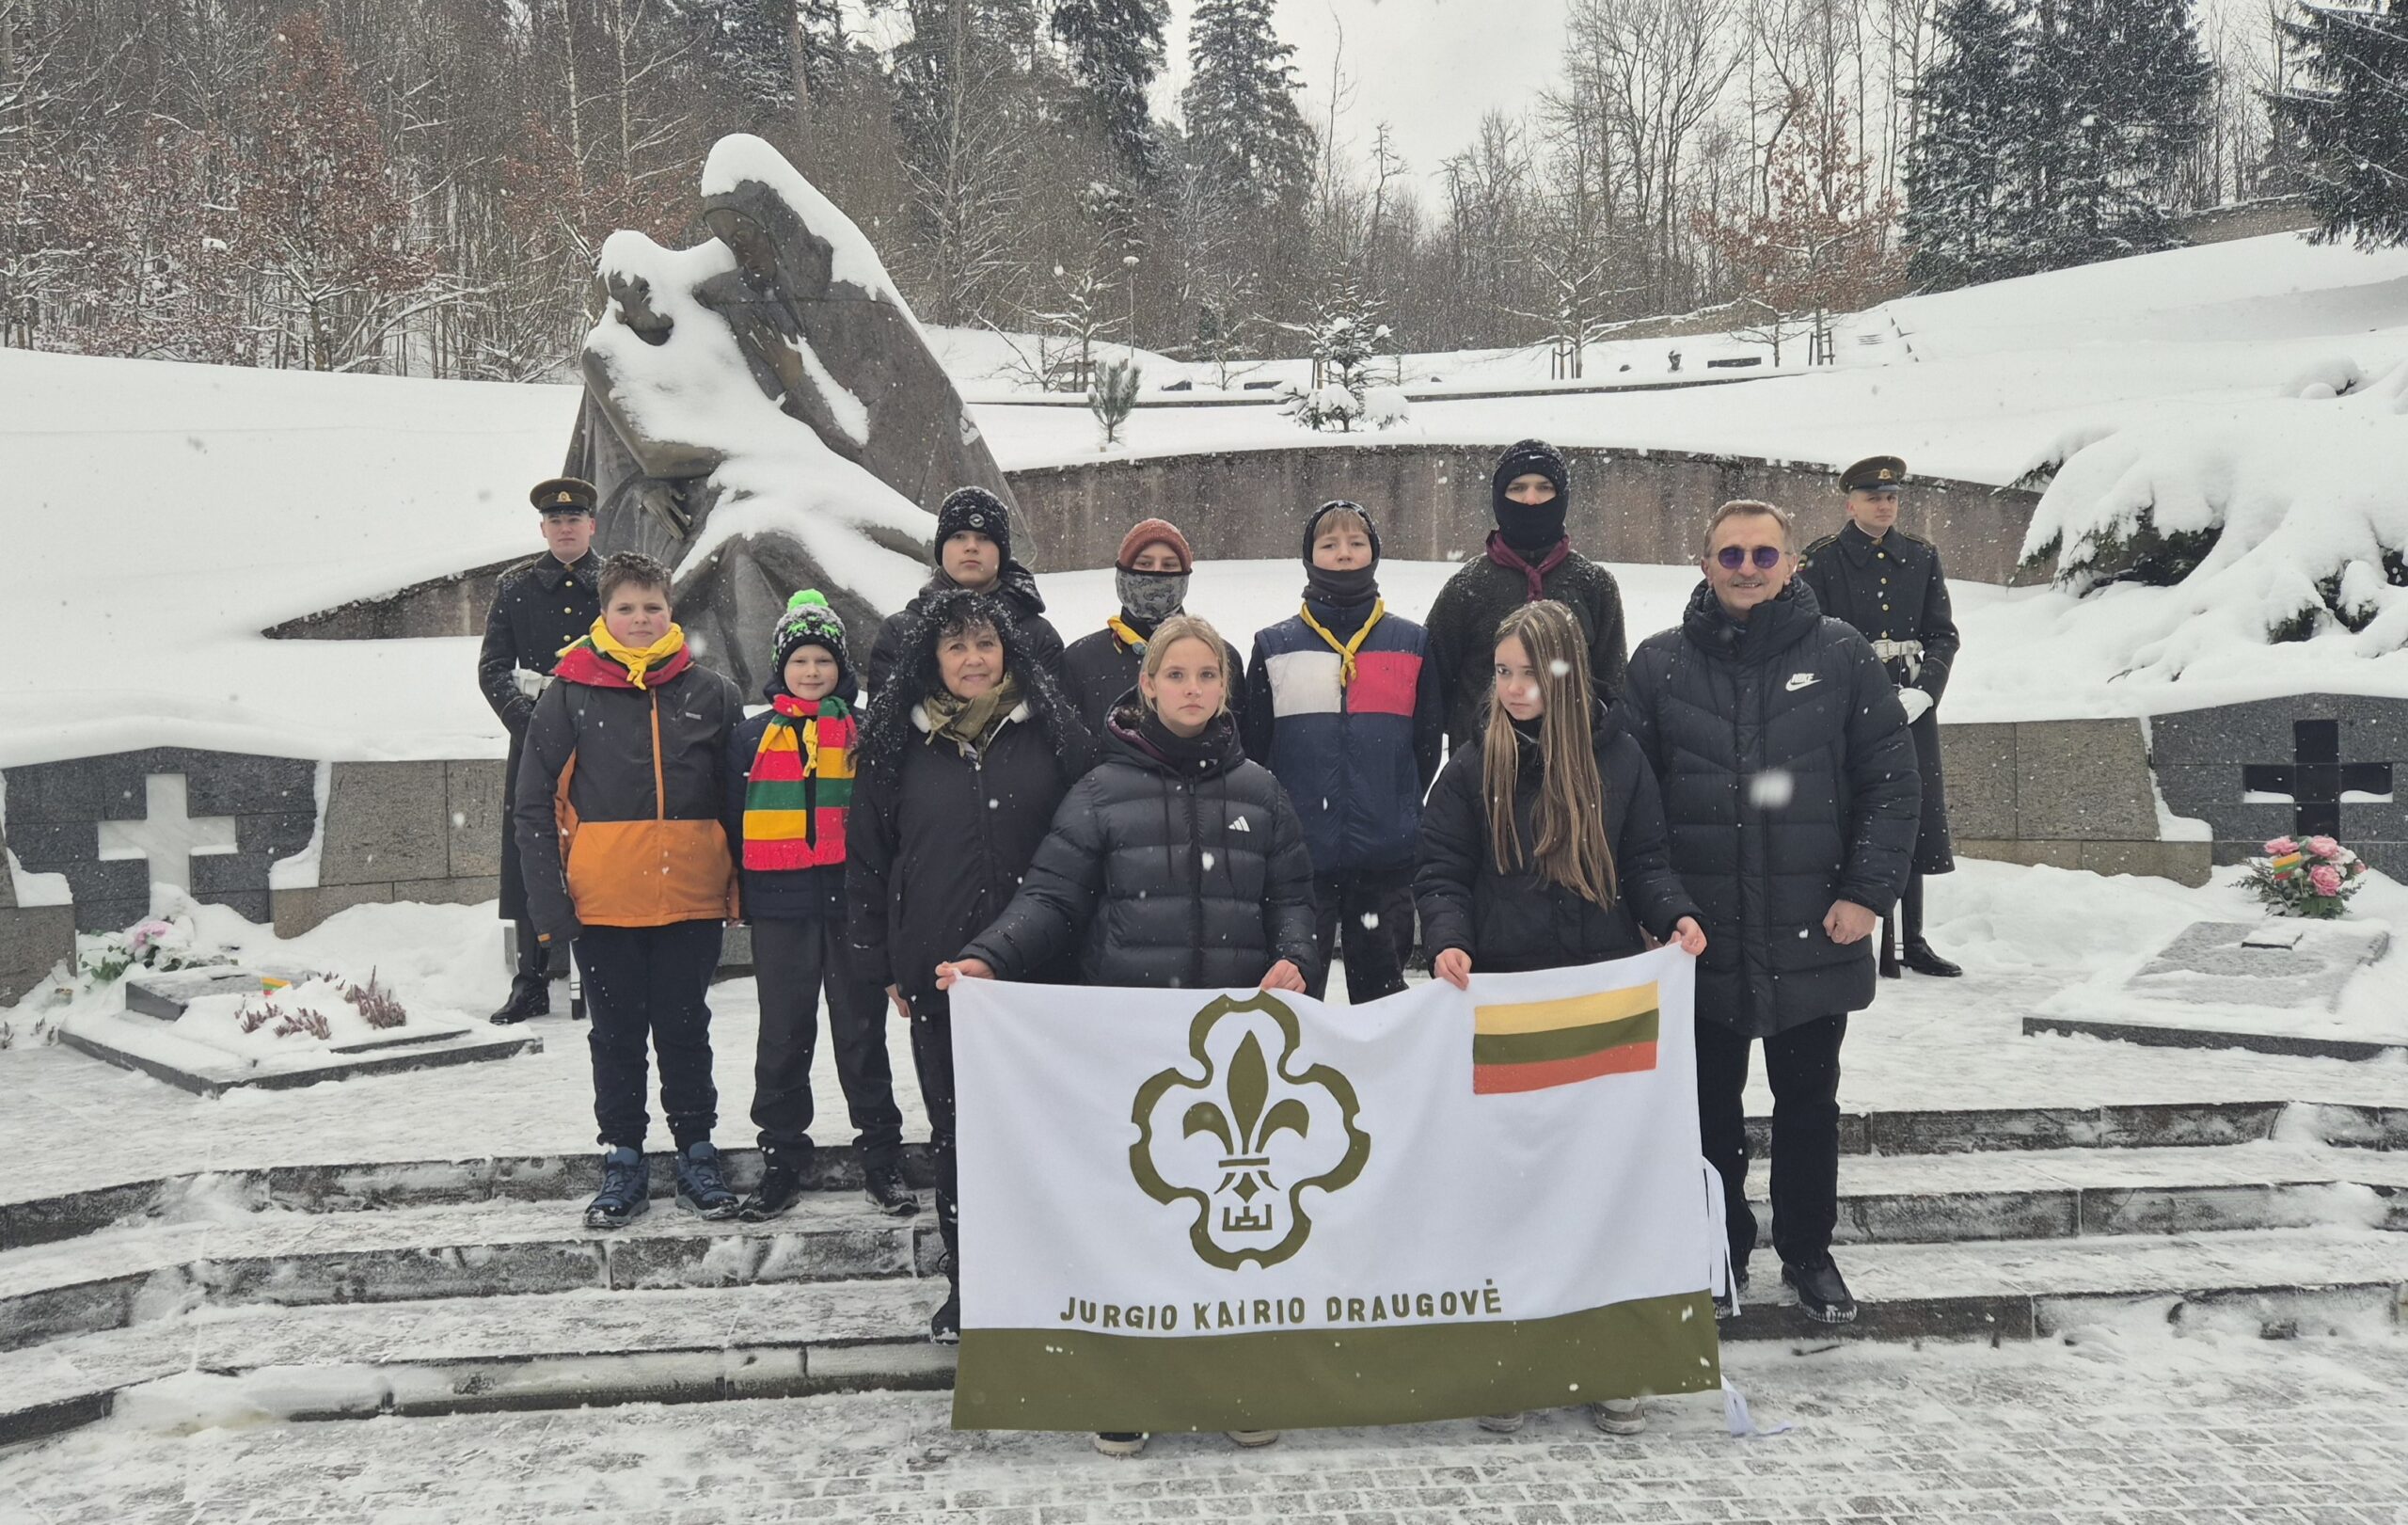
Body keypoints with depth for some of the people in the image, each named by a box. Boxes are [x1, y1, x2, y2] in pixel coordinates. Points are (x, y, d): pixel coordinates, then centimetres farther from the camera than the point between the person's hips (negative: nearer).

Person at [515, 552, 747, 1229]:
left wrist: (742, 886, 4)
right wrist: (549, 899, -7)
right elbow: (535, 803, -1)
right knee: (617, 1035, 10)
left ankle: (697, 1154, 22)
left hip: (691, 900, 1)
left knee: (685, 1030, 10)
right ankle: (622, 1161, 21)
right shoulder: (571, 694, 0)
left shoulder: (710, 693, 4)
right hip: (603, 905, 0)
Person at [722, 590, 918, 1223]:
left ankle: (881, 1159, 16)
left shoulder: (863, 731, 4)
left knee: (863, 1030, 6)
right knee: (783, 1036, 8)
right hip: (780, 909, 1)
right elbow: (733, 821, 11)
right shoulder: (752, 737, 8)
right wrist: (740, 889, 4)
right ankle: (782, 1159, 19)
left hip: (850, 902, -1)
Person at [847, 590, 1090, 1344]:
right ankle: (967, 1282, 22)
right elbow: (865, 855, 9)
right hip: (937, 971, 1)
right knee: (954, 1129, 8)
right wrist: (882, 963, 6)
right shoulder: (900, 741, 4)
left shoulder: (1052, 729, 1)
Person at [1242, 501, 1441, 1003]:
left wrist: (1397, 808, 7)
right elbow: (1253, 747, 9)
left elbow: (1427, 743, 11)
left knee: (1382, 989, 9)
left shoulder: (1411, 642, 8)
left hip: (1387, 860, 1)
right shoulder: (1274, 646, 6)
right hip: (1299, 854, 0)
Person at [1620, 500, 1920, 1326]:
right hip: (1702, 939, 0)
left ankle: (1808, 1251, 32)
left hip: (1813, 938, 0)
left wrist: (1868, 891, -8)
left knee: (1809, 1102, 14)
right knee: (1711, 1104, 13)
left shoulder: (1841, 655, -2)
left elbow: (1892, 782, 0)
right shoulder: (1659, 663, -1)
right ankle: (1721, 1250, 29)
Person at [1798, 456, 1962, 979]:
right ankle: (1877, 943, 4)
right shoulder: (1820, 562, -2)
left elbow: (1943, 636, 9)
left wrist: (1922, 692, -7)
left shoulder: (1921, 558, 10)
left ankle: (1914, 941, 16)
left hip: (1913, 706, 4)